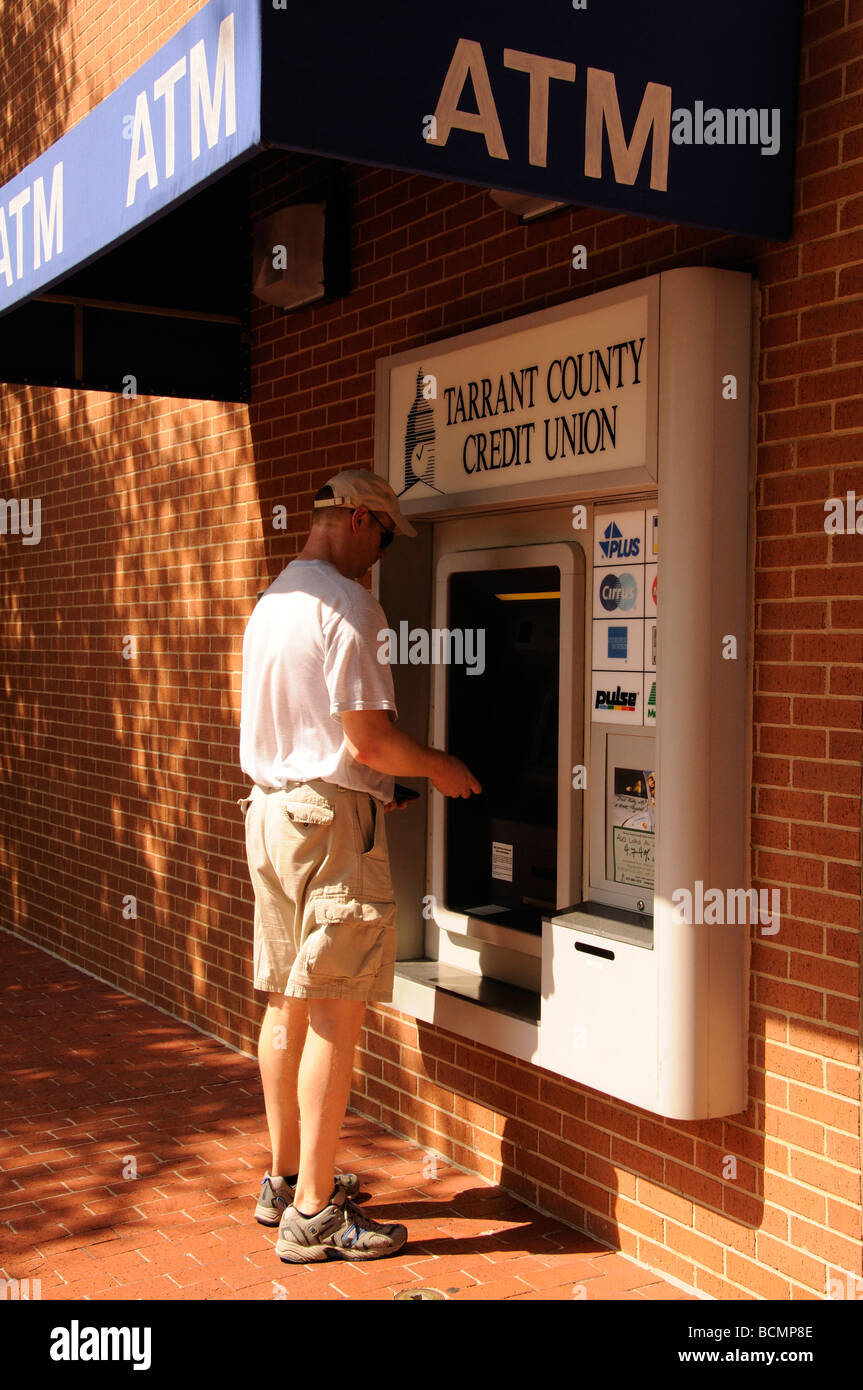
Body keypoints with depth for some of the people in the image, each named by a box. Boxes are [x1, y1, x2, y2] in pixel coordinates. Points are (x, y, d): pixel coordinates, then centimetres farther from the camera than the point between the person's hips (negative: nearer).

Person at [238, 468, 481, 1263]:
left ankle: (285, 1179, 28)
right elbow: (370, 741, -18)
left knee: (289, 1003, 16)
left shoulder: (271, 602, 16)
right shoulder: (346, 606, -14)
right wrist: (441, 769, -1)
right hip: (332, 820, -10)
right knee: (336, 1014, -3)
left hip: (272, 810, 10)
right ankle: (314, 1215, 4)